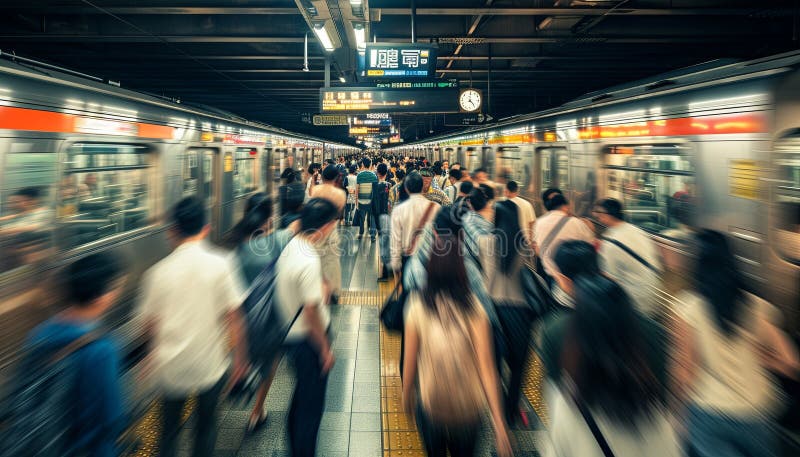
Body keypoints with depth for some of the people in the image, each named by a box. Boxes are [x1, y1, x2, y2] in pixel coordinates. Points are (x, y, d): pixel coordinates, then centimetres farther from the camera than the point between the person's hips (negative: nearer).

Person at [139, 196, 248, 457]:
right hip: (210, 364, -1)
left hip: (170, 366, 1)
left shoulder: (158, 271, -9)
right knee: (206, 425, 21)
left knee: (169, 429, 20)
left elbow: (150, 321, 1)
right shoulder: (219, 265, -13)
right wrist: (240, 356, 0)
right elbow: (233, 315, -12)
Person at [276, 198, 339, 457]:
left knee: (302, 395, 29)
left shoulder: (289, 247, -2)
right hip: (308, 339, -9)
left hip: (289, 333, 9)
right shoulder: (309, 261, -29)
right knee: (311, 404, 10)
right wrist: (325, 349, -15)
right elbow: (311, 312, -26)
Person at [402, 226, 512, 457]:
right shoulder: (473, 307, -13)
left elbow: (410, 359, -5)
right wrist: (498, 421, -9)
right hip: (467, 405, 0)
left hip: (429, 401, 0)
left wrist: (406, 393, 12)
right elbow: (486, 366, -14)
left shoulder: (418, 305, -13)